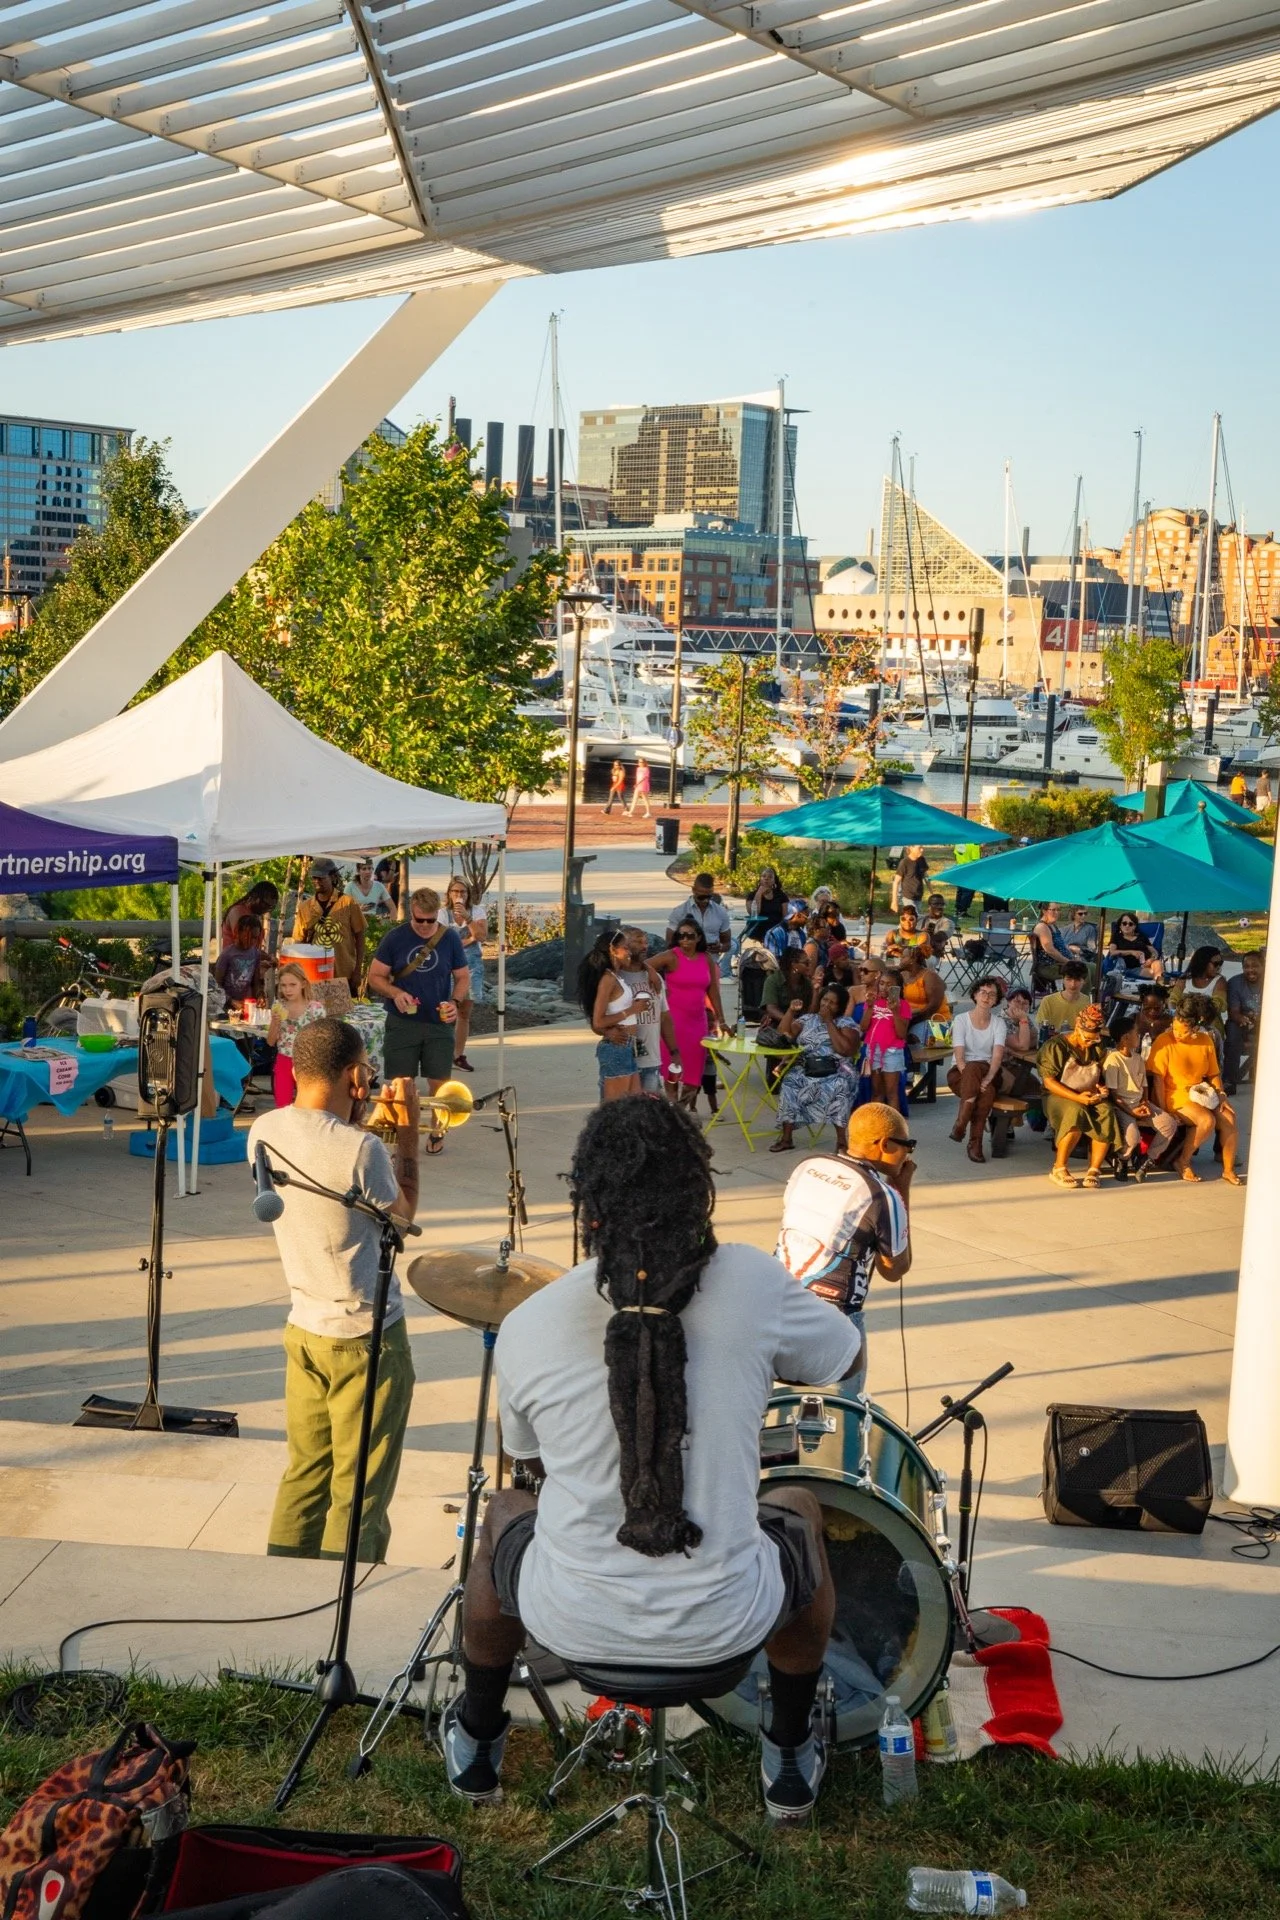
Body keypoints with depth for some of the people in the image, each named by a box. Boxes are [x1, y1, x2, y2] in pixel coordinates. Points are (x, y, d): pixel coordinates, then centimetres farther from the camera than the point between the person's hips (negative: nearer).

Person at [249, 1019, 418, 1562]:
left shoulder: (264, 1131, -3)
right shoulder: (360, 1149, -24)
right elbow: (402, 1213, -4)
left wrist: (350, 1122, 8)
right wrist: (407, 1130, 1)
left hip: (303, 1328, 7)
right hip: (366, 1336, -7)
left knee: (305, 1475, 19)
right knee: (360, 1495, 5)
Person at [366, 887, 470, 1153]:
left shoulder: (450, 939, 1)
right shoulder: (394, 938, -2)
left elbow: (463, 977, 8)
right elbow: (375, 976, 1)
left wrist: (456, 1002, -11)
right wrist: (395, 994, -18)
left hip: (439, 1024, 1)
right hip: (402, 1024, -1)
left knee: (439, 1082, 5)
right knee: (400, 1083, 0)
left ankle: (436, 1132, 24)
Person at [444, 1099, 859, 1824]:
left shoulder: (525, 1327, -10)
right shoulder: (752, 1283, -15)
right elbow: (850, 1358, 6)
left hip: (573, 1621, 1)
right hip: (724, 1624, 0)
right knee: (799, 1510, 33)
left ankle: (476, 1745, 49)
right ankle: (791, 1762, 42)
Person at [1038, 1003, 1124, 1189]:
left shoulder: (1098, 1048, 13)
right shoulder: (1056, 1046, -6)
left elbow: (1101, 1077, 22)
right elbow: (1049, 1081, -12)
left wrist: (1102, 1089, -3)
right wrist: (1078, 1097, -21)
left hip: (1091, 1098, 5)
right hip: (1059, 1097, -5)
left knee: (1107, 1112, -30)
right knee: (1076, 1112, -39)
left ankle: (1094, 1170, -26)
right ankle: (1059, 1168, -27)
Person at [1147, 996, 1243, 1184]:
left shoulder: (1206, 1041, 5)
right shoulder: (1164, 1042, -10)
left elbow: (1213, 1074, 13)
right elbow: (1157, 1079, -12)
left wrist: (1222, 1095, -3)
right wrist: (1162, 1112, -17)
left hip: (1200, 1096, 6)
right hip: (1174, 1098, -5)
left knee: (1229, 1118, -17)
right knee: (1207, 1120, -28)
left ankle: (1228, 1169, -3)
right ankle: (1183, 1161, -8)